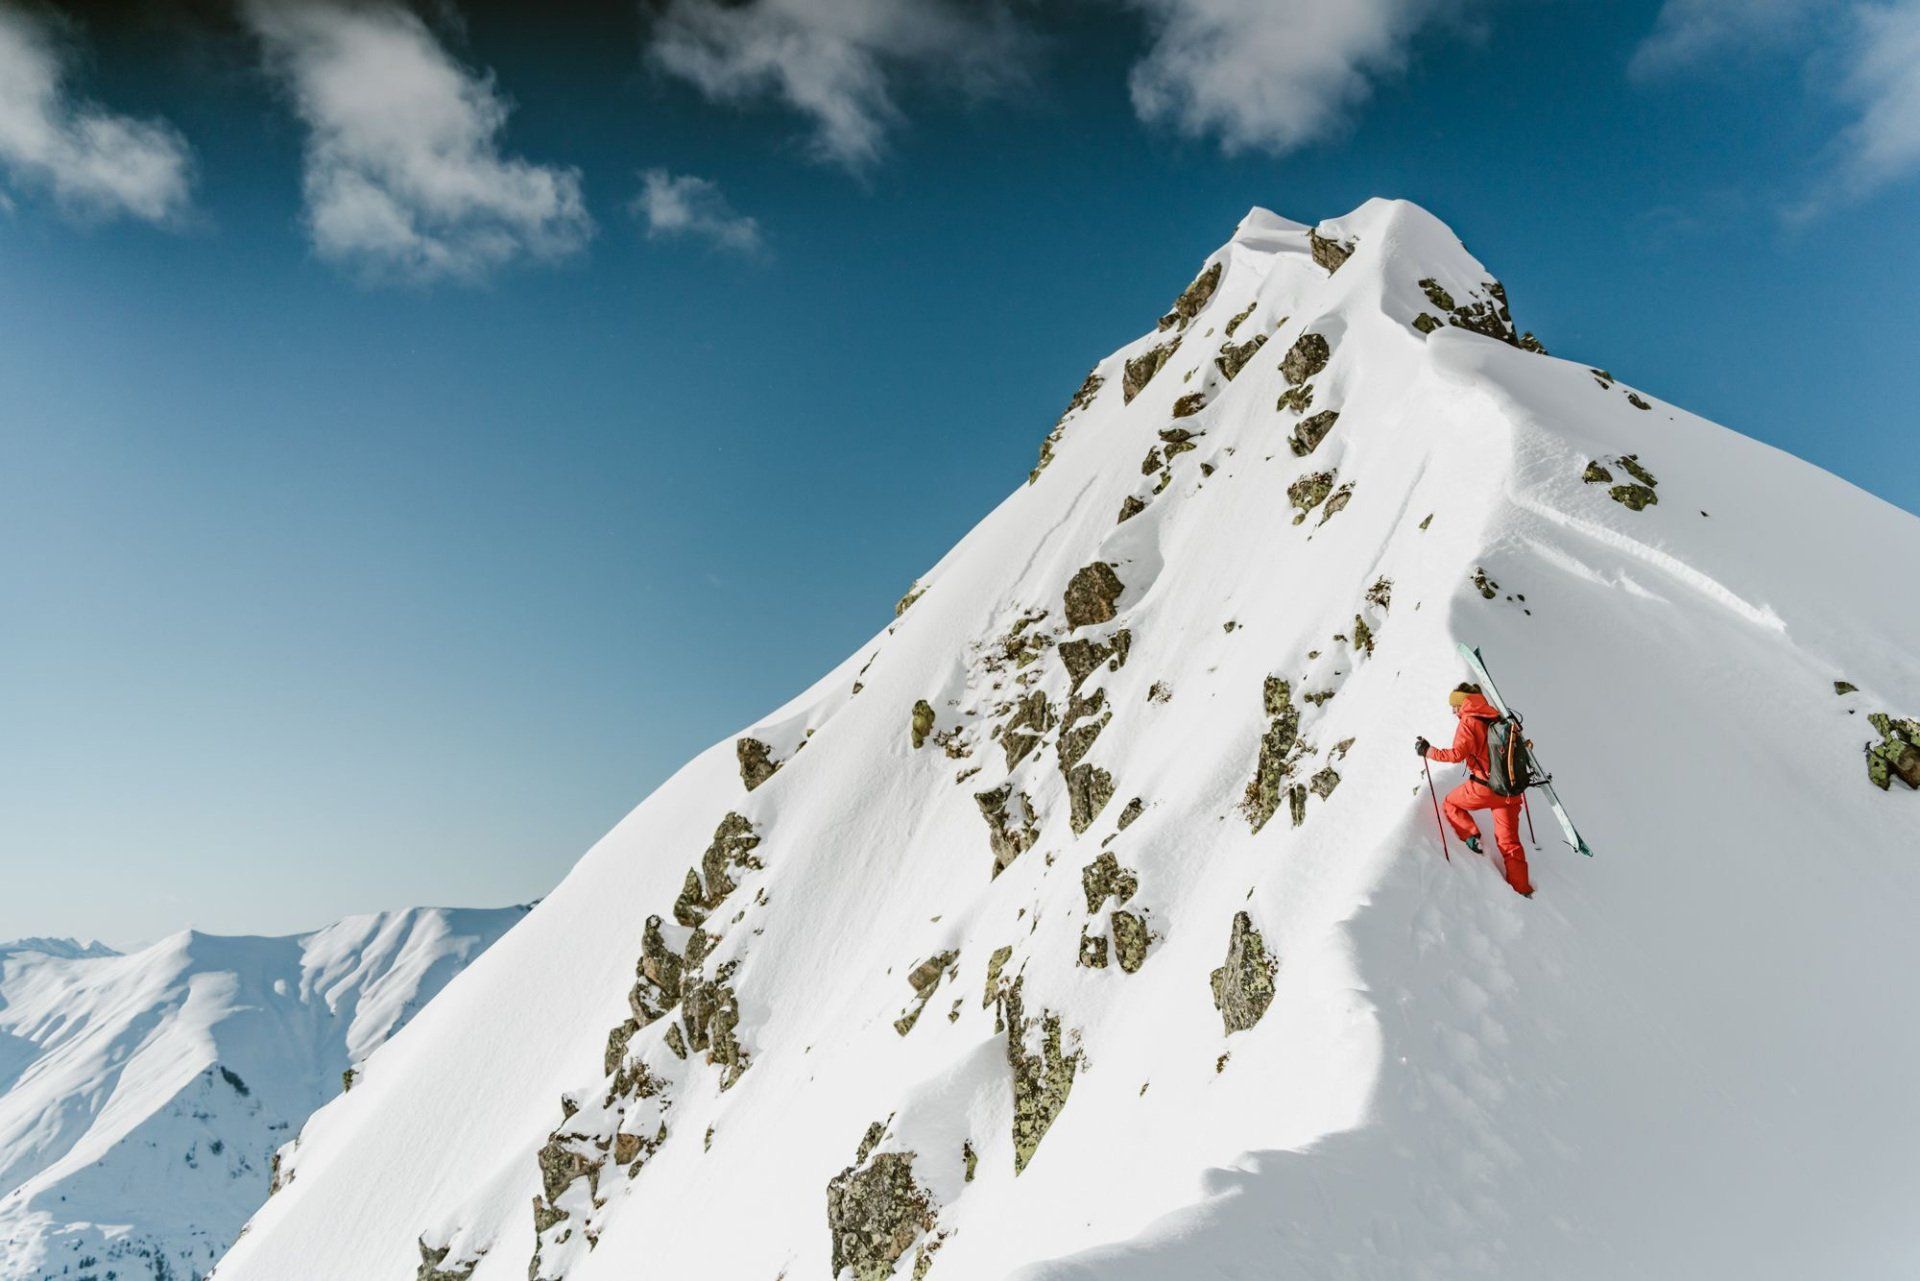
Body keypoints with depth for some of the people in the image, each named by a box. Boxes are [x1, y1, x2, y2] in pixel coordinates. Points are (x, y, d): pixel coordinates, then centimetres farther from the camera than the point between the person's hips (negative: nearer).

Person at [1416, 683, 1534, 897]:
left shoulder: (1469, 722, -9)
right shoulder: (1497, 718, 10)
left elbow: (1457, 754, -17)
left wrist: (1428, 751, -6)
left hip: (1484, 787, -6)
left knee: (1451, 803, 21)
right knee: (1509, 841, 14)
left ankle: (1471, 836, 2)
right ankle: (1521, 887, 15)